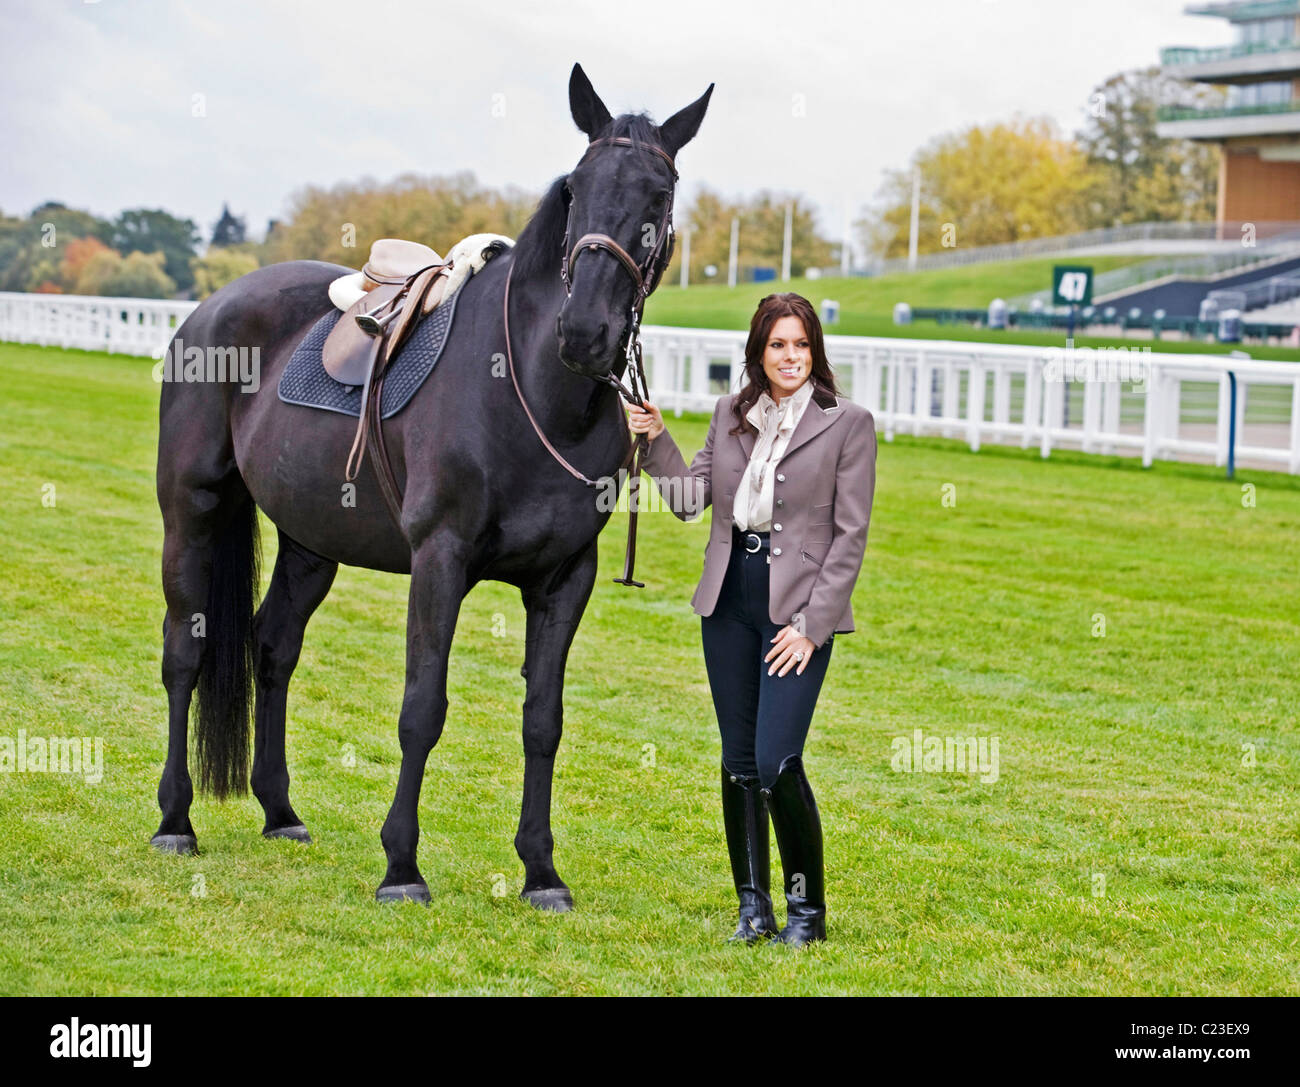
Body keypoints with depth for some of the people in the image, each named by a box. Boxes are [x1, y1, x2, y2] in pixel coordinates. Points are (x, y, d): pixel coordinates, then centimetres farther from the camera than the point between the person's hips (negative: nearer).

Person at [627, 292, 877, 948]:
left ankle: (808, 907, 5)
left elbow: (850, 536, -6)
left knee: (776, 764, -13)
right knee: (738, 762, 8)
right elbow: (691, 499, 7)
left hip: (798, 609, -5)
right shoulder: (730, 415, 9)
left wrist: (811, 625, -11)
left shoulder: (848, 424, -4)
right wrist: (656, 440, -8)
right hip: (729, 603, 5)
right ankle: (753, 905, 19)